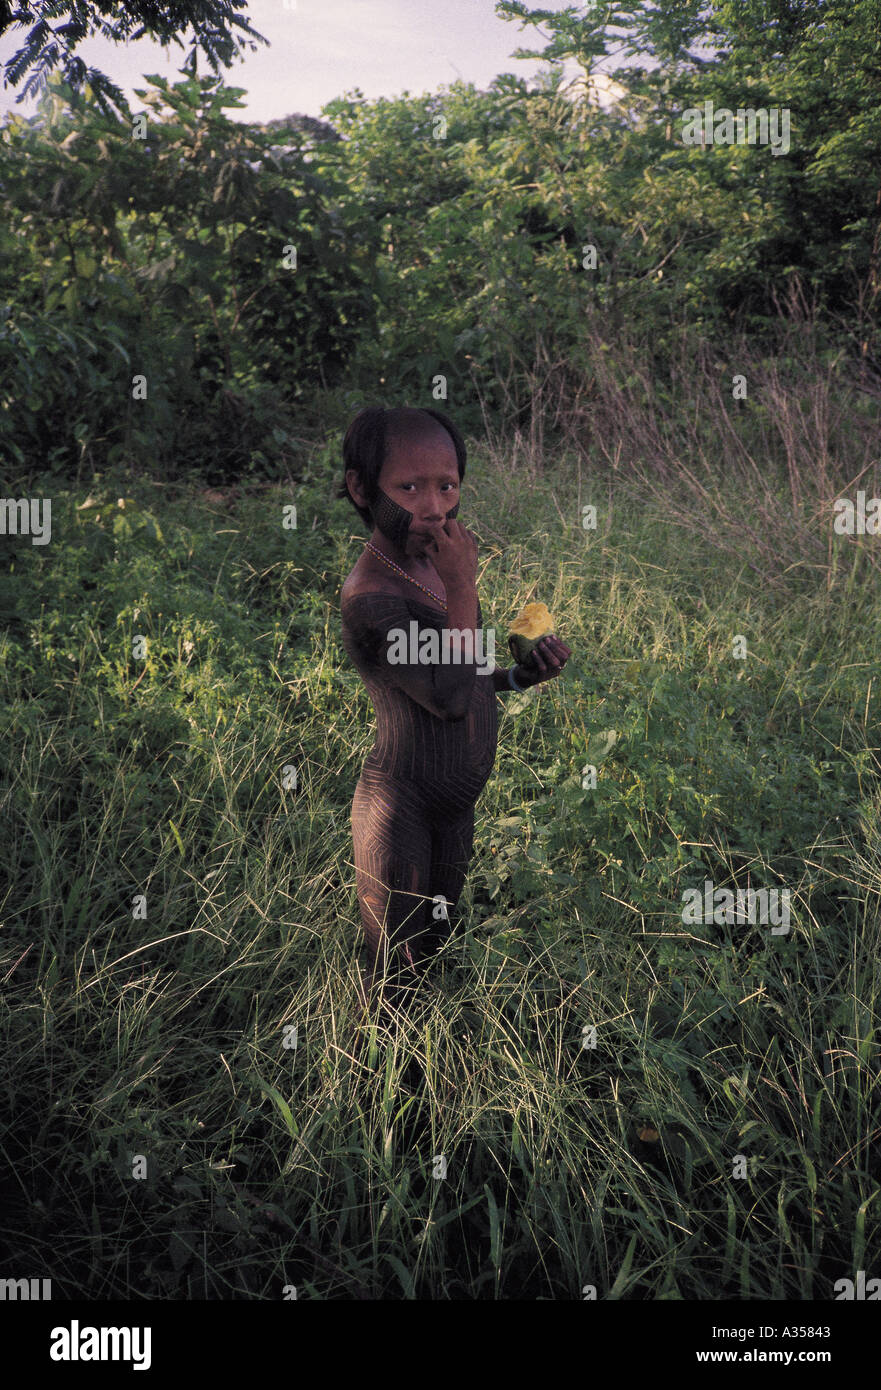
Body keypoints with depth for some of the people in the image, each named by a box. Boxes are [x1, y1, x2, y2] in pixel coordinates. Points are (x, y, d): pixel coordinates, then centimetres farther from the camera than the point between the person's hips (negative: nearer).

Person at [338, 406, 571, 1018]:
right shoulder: (370, 596, -27)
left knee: (437, 945, 25)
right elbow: (449, 696, -28)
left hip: (457, 803, 9)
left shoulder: (432, 565, 1)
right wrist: (463, 586, -27)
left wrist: (528, 673, -3)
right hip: (402, 811, -9)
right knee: (398, 974, 7)